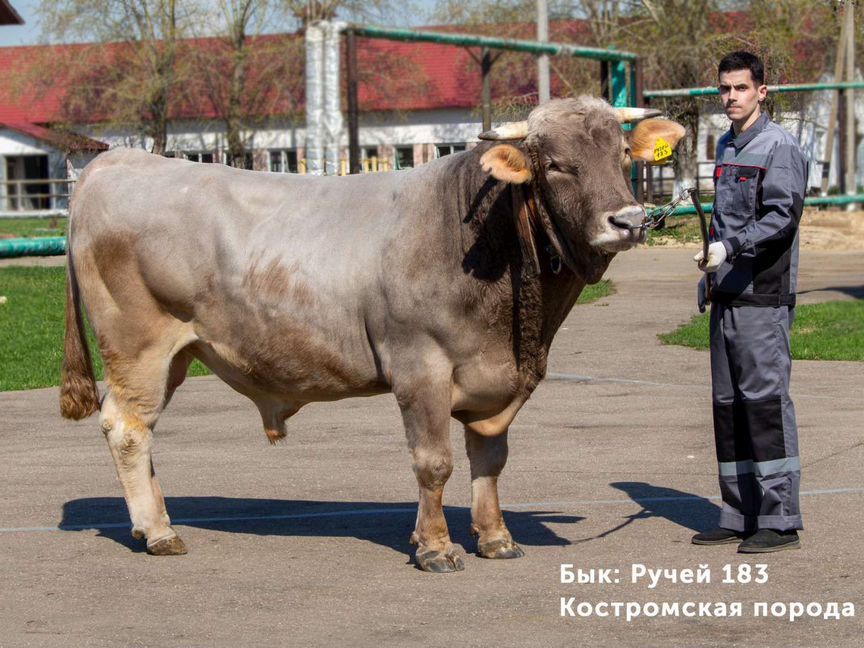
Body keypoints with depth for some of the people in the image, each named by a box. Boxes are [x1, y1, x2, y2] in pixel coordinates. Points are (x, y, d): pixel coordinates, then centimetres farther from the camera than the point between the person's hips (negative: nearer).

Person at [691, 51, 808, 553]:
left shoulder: (780, 148, -7)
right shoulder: (727, 147, 18)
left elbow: (783, 216, -17)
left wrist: (730, 248, -25)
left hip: (764, 298, -8)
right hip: (728, 296, 8)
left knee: (766, 402, -9)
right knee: (729, 404, 10)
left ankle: (781, 521, -5)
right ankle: (739, 516, 17)